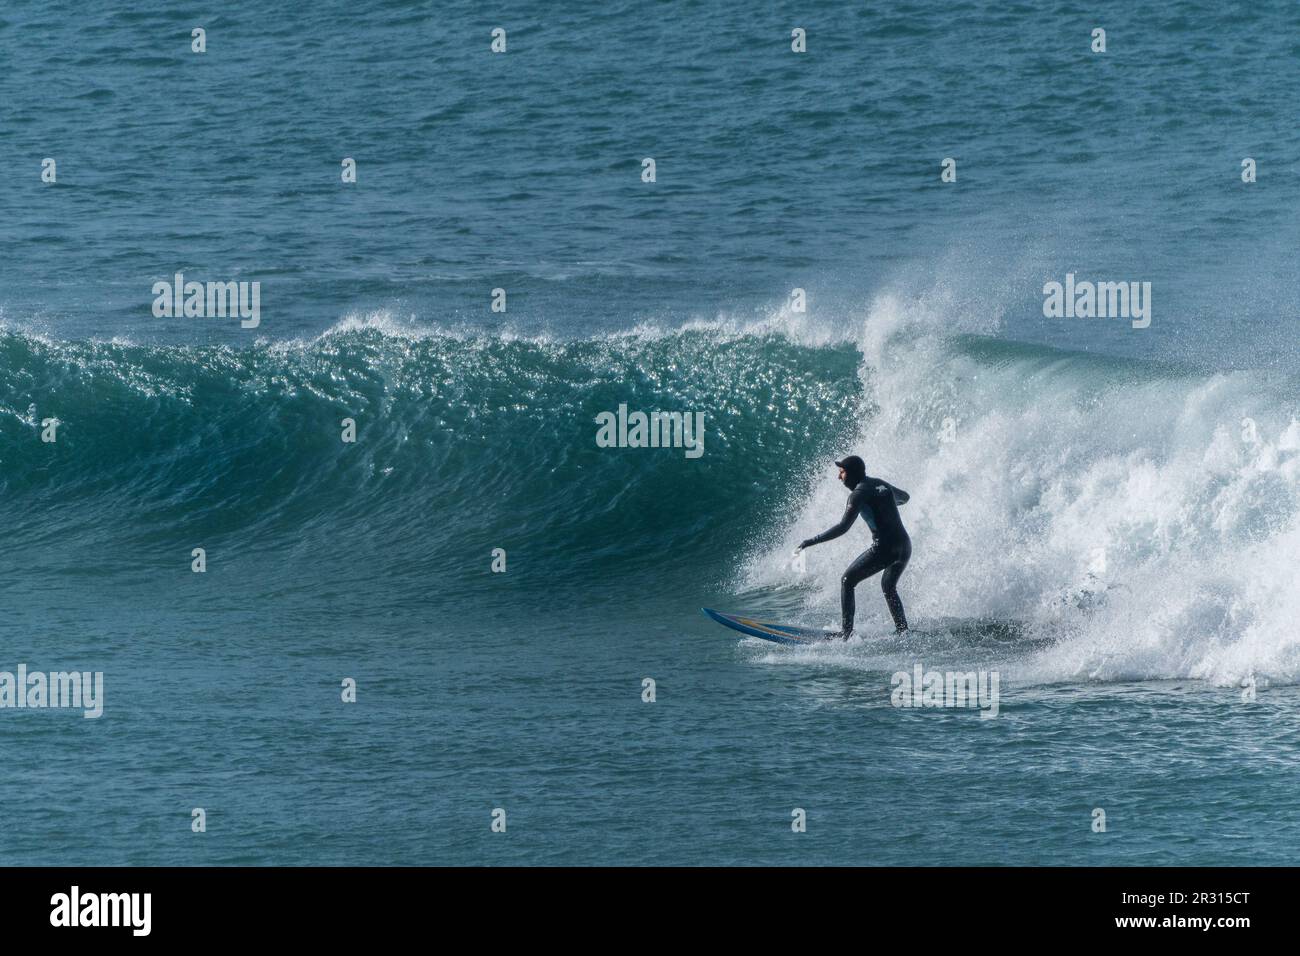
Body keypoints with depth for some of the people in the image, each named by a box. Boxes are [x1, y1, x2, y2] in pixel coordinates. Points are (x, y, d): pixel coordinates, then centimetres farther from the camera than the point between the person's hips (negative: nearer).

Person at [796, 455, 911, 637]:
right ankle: (903, 631, 24)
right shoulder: (882, 484, 16)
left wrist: (811, 541, -14)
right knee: (888, 587, 30)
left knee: (847, 581, 3)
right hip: (905, 546, 8)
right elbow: (904, 497, 37)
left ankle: (846, 632, -5)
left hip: (884, 548, -8)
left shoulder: (859, 493, -7)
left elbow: (843, 527, -16)